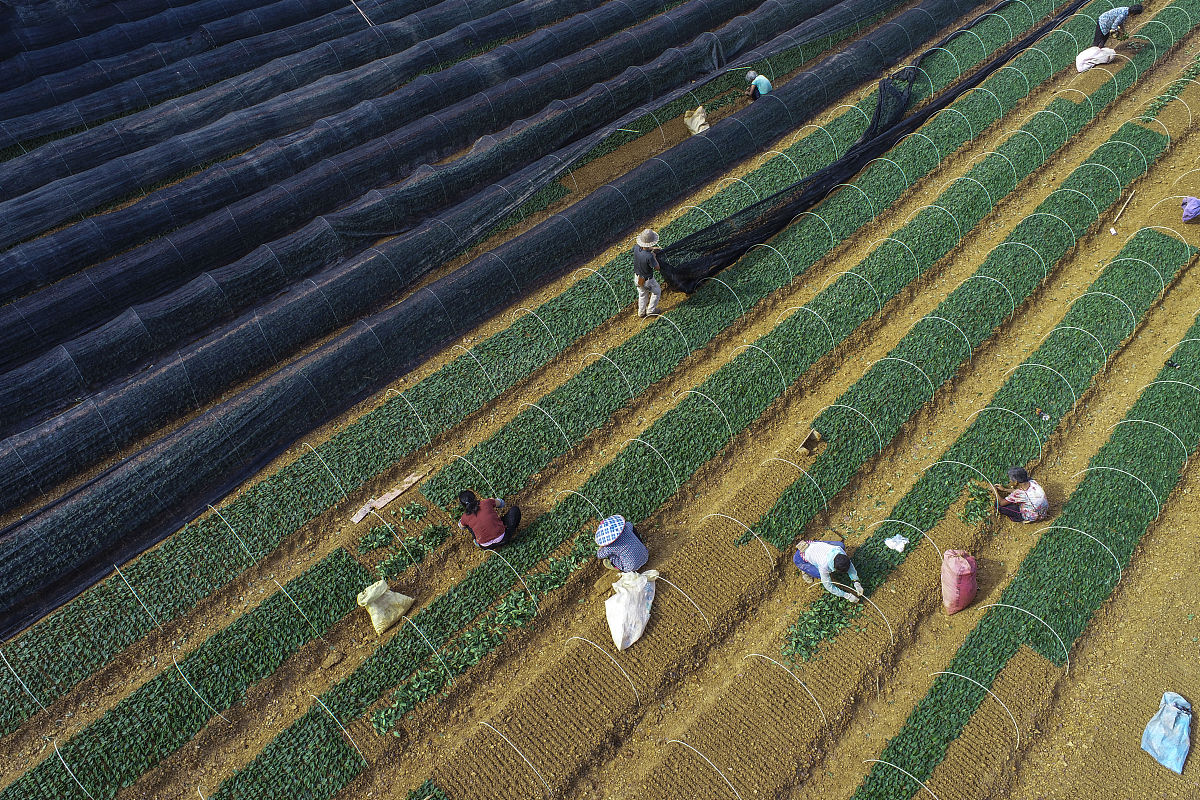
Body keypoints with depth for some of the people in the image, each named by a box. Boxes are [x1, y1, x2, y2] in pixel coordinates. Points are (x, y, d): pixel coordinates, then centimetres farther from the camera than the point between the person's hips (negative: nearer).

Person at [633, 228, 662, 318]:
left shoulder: (636, 248, -21)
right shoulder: (649, 256, -40)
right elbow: (657, 267, -22)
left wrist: (651, 248, 10)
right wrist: (654, 256, -9)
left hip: (637, 278, 6)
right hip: (647, 280, -6)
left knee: (642, 294, 31)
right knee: (657, 291, 26)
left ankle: (641, 312, 48)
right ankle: (651, 310, 38)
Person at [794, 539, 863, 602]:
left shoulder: (839, 550, -26)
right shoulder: (824, 566, -39)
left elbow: (850, 566, -8)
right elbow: (828, 586, -26)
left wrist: (856, 583, -17)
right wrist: (847, 596, -23)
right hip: (800, 558, -6)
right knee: (821, 575, -24)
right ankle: (805, 570, 6)